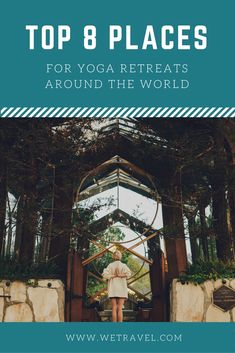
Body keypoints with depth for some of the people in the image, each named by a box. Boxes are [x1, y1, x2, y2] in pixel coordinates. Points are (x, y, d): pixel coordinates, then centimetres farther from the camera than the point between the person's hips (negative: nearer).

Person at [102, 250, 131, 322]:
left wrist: (114, 276, -4)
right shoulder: (123, 265, -1)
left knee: (114, 308, 2)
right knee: (120, 309, -3)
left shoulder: (110, 265, 2)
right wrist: (120, 275, -10)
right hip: (121, 289, -1)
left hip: (112, 289, 1)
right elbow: (128, 274, -19)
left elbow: (105, 275, -12)